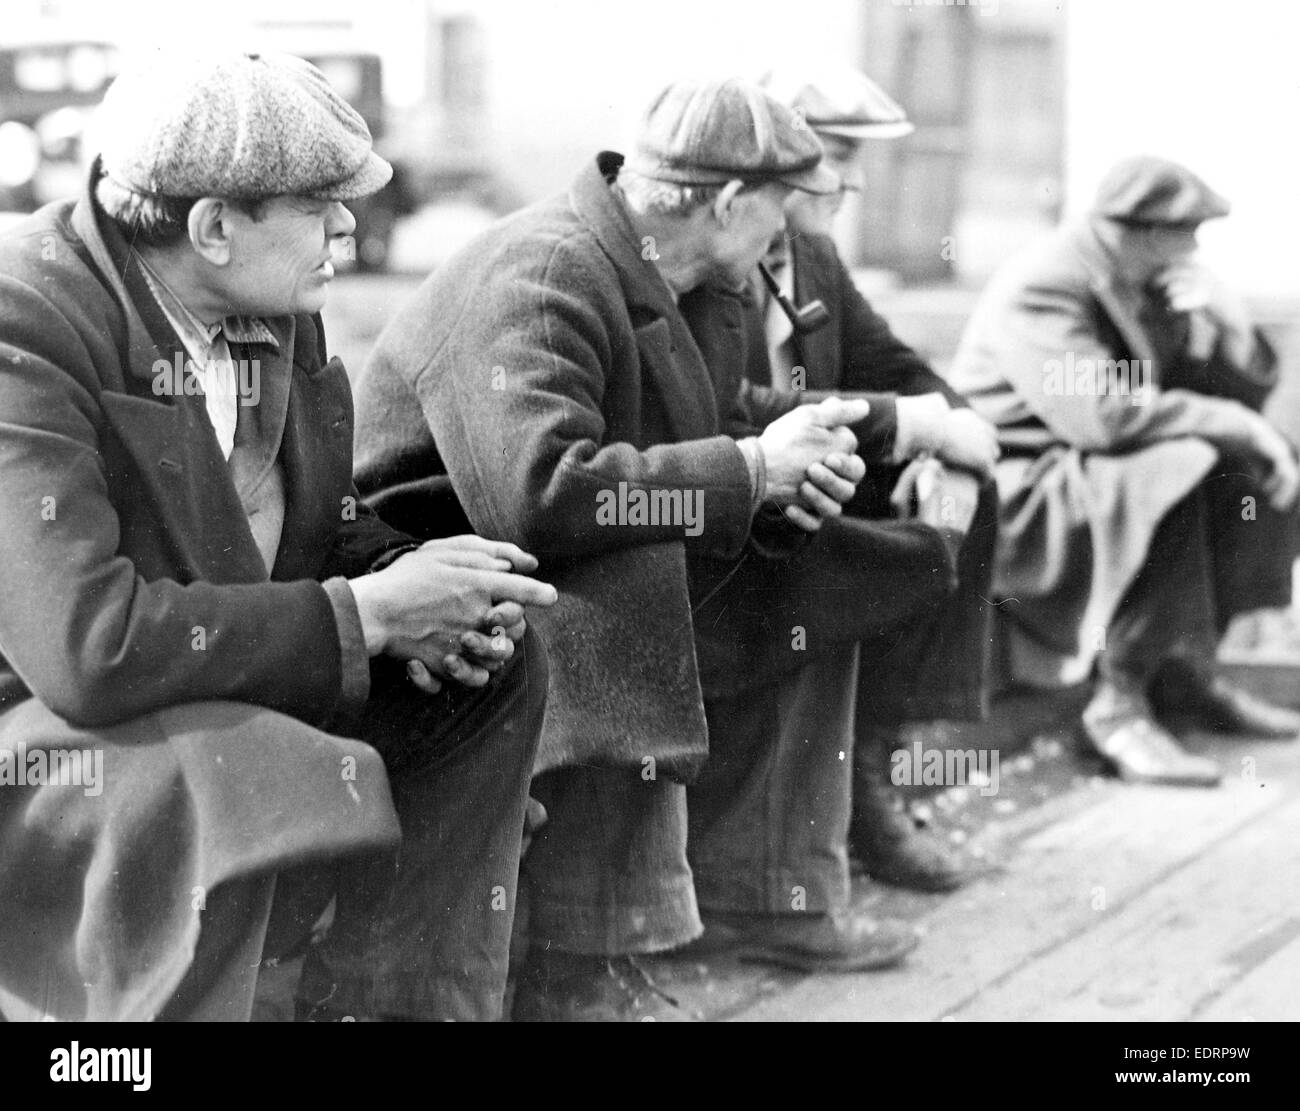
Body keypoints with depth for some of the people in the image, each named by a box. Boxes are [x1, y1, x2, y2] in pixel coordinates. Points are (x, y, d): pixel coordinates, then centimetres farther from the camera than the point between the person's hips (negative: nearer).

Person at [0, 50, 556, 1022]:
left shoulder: (276, 308, 0)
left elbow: (319, 524, 15)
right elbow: (86, 644, -35)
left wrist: (405, 578, -11)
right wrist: (363, 613, -27)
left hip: (230, 693, 9)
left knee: (494, 666, -1)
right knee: (227, 778, -37)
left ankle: (393, 1002, 6)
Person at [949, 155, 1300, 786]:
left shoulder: (1152, 284, 7)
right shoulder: (1039, 289, -19)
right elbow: (1103, 415, -33)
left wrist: (1218, 315, -9)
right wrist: (1234, 424, -27)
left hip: (1098, 469, 10)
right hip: (1016, 491, -10)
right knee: (1172, 475, -33)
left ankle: (1187, 669, 5)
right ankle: (1119, 704, -25)